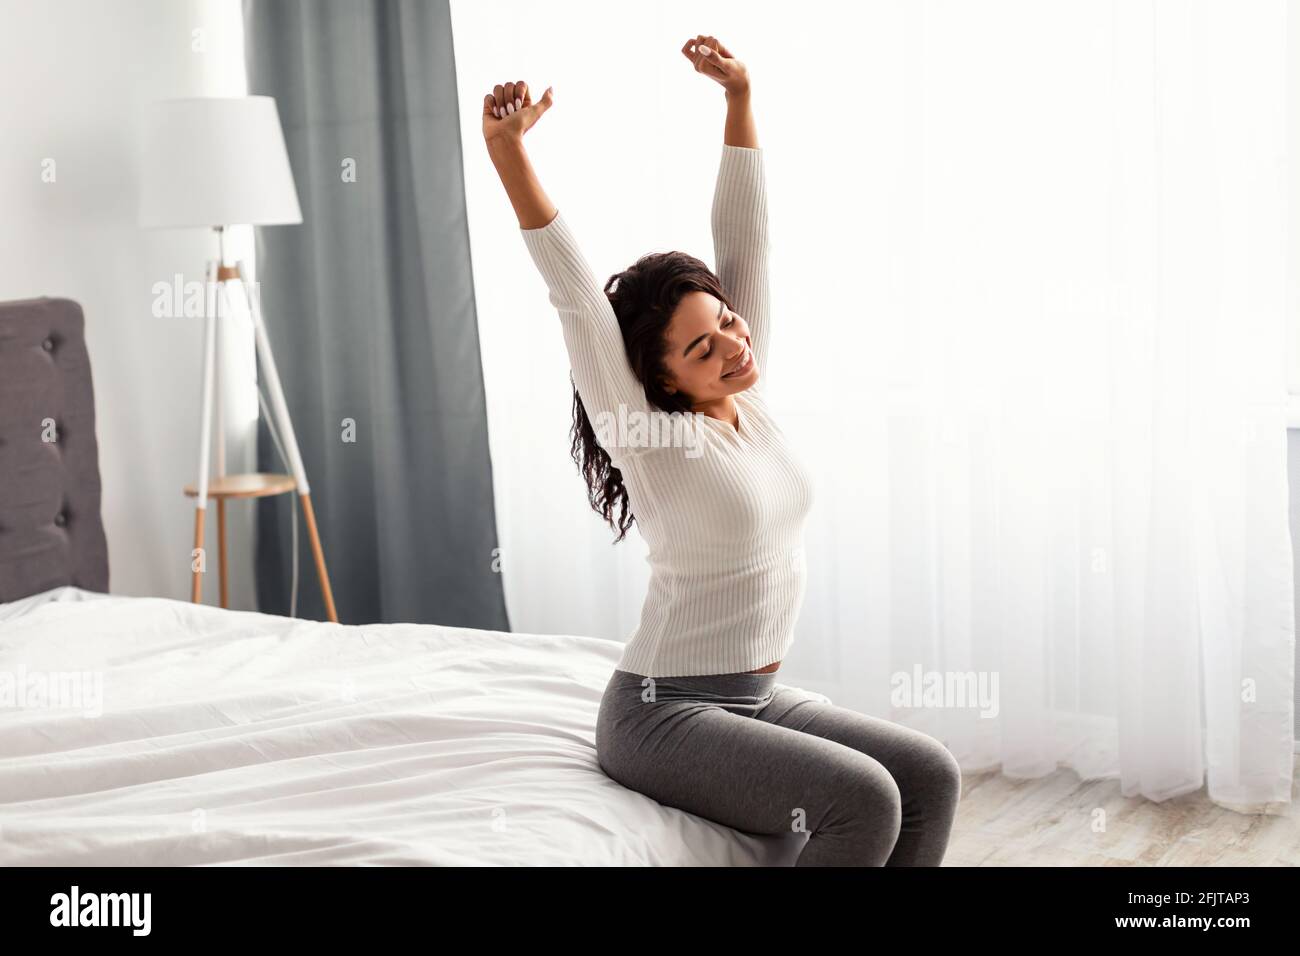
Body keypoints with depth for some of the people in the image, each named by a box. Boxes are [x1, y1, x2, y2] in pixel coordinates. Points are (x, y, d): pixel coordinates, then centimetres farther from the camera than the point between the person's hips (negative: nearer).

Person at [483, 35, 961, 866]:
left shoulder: (750, 401, 2)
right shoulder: (647, 435, -14)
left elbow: (743, 238, 1)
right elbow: (576, 296, -25)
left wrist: (740, 97, -3)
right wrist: (509, 151, -34)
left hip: (761, 696, 8)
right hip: (665, 712, -7)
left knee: (931, 774, -5)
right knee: (862, 799, -23)